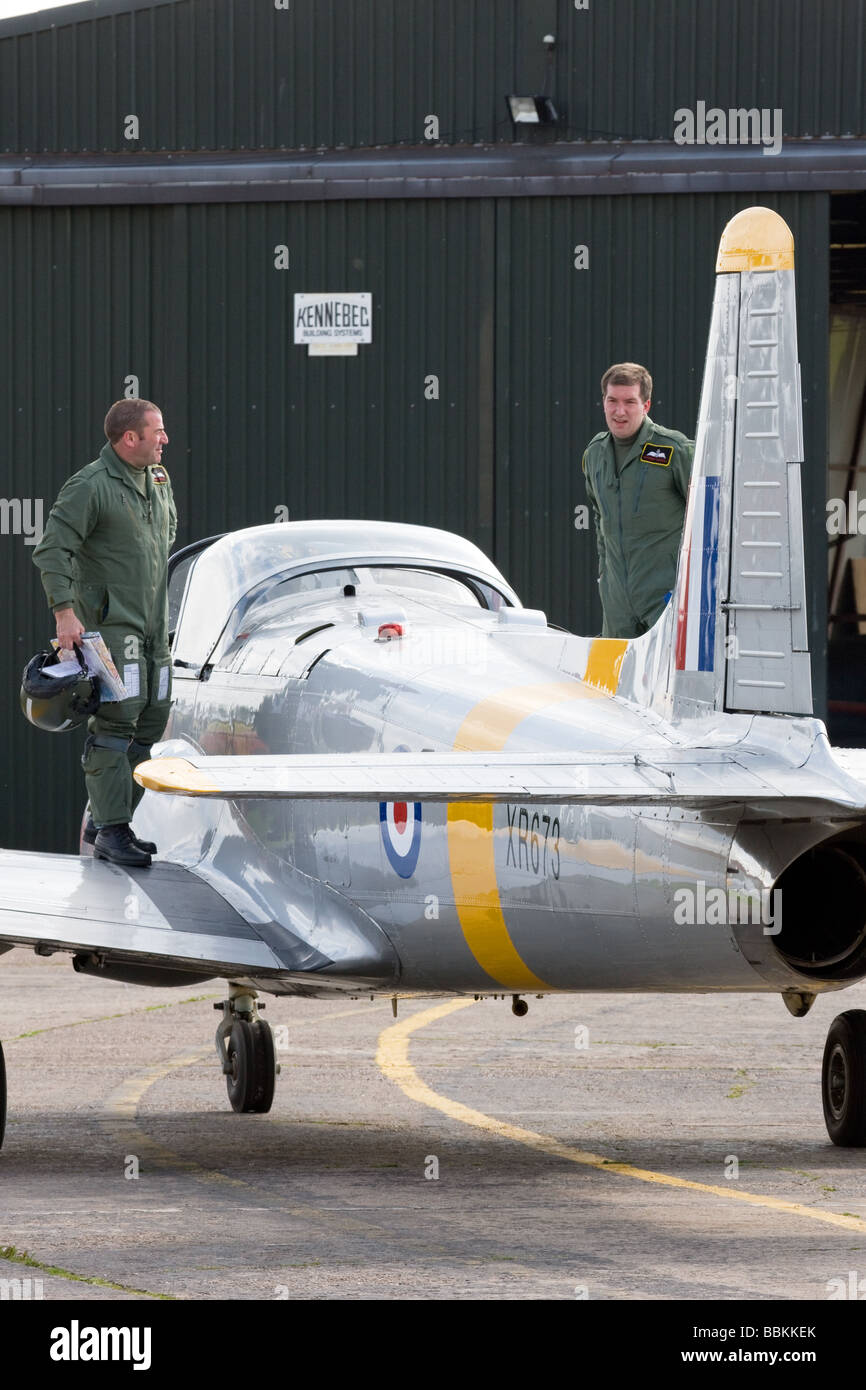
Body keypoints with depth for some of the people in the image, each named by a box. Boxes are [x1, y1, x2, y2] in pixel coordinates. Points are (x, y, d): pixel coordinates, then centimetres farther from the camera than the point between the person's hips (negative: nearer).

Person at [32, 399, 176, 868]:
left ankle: (104, 821, 17)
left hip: (153, 624, 9)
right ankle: (111, 830, -14)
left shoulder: (158, 482, 12)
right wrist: (64, 611, -23)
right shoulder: (90, 487, -13)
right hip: (110, 621, -9)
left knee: (152, 722, 8)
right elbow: (52, 549, -17)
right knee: (116, 721, -14)